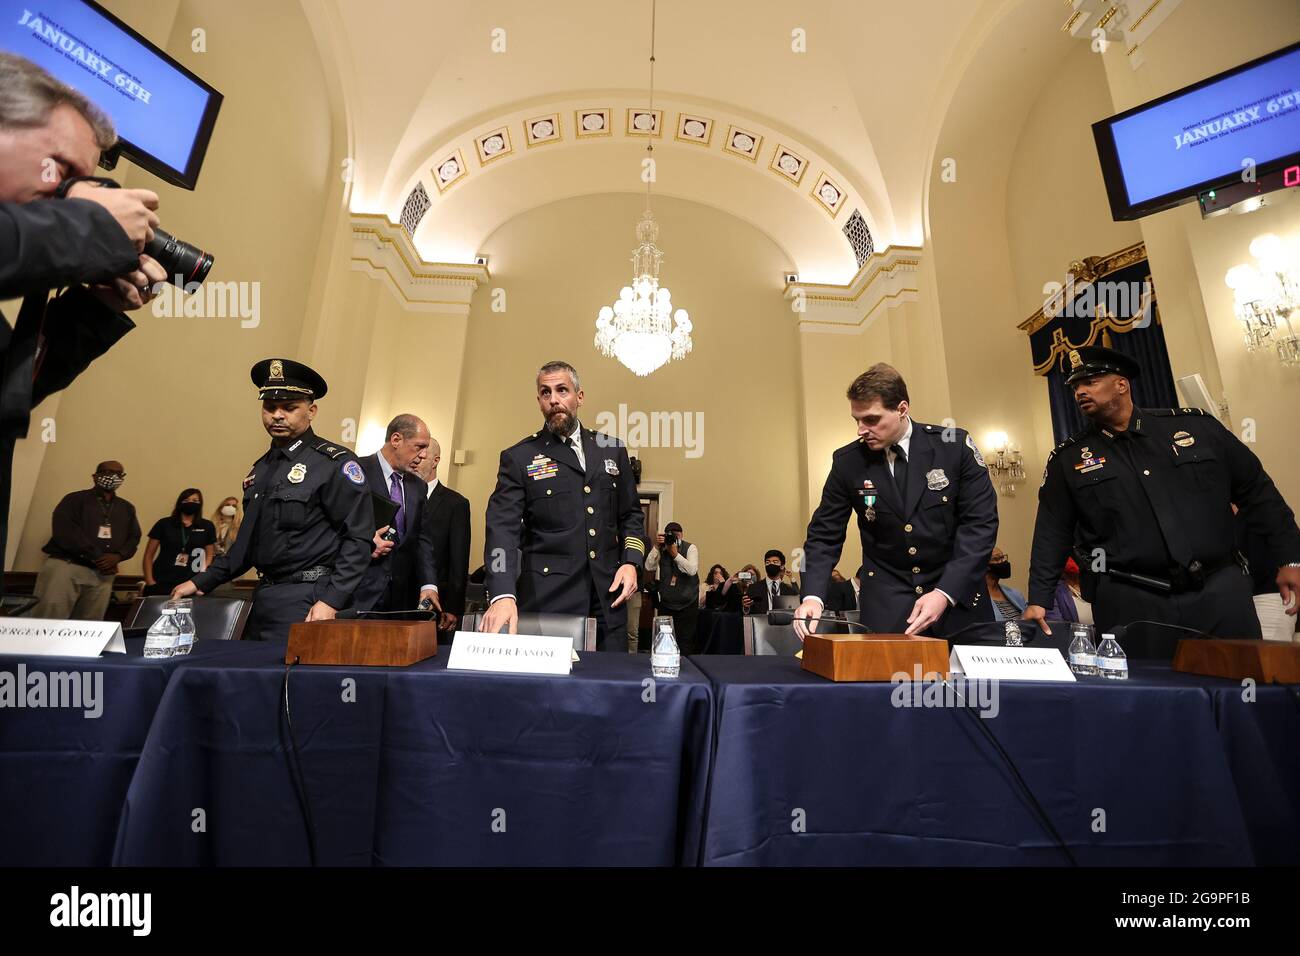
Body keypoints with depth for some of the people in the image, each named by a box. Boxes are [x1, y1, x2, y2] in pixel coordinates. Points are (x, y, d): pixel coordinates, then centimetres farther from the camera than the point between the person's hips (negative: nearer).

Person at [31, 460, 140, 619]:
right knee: (50, 615, -17)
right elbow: (65, 531, -8)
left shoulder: (127, 508, 19)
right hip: (66, 564, -3)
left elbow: (134, 537, 12)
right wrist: (97, 557, -15)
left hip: (103, 573, 4)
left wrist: (117, 556, -10)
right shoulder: (75, 499, 6)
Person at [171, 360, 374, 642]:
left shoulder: (335, 463, -11)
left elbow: (359, 539, -16)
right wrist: (202, 582, 15)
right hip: (264, 598, 8)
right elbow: (248, 541, 21)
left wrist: (332, 601, -21)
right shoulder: (261, 468, 13)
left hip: (307, 602, -7)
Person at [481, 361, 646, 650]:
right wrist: (503, 595, -26)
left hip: (608, 596, 3)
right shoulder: (519, 458, -1)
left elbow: (631, 514, 16)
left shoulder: (612, 450, 10)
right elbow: (502, 528, -11)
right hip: (548, 598, -3)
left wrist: (631, 562, -1)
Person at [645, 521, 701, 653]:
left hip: (687, 603, -2)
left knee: (686, 640, 0)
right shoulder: (661, 549, 2)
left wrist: (675, 554, -23)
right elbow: (649, 567, -9)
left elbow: (692, 570, -19)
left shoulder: (690, 548, -4)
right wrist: (656, 547, -16)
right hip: (666, 601, 2)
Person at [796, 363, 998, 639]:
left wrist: (945, 592, -18)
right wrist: (813, 596, -18)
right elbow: (825, 533, -3)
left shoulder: (955, 446, -9)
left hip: (958, 597, 0)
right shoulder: (847, 461, -7)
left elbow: (981, 522, -8)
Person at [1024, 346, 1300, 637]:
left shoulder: (1194, 425, 6)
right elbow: (1052, 533, 1)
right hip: (1128, 599, -2)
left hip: (1220, 589, 2)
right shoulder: (1067, 458, 1)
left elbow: (1257, 491, 14)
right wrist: (1039, 599, -4)